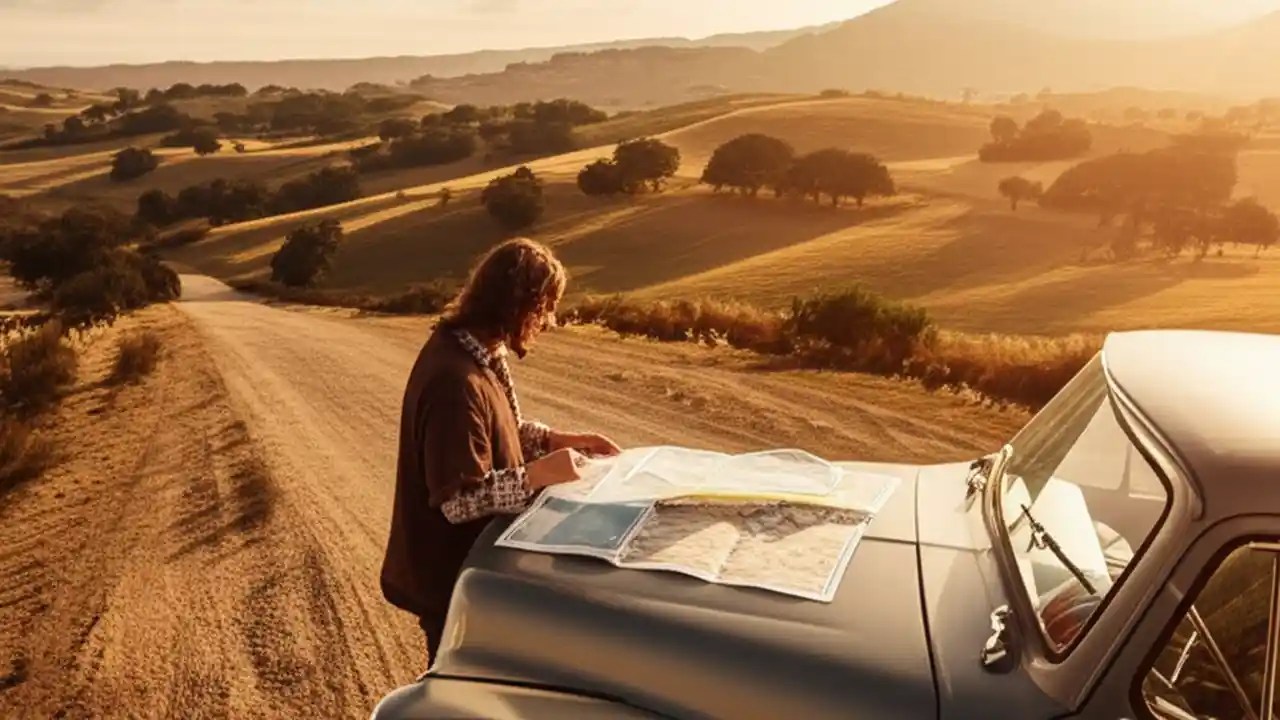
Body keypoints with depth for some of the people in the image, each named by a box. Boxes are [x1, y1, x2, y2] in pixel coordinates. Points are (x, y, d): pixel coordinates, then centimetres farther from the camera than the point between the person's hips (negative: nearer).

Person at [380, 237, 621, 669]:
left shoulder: (474, 348, -2)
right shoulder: (456, 380, -32)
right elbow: (461, 500, -30)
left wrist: (556, 439, 0)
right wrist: (538, 474, -29)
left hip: (472, 558, 9)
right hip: (452, 575, -9)